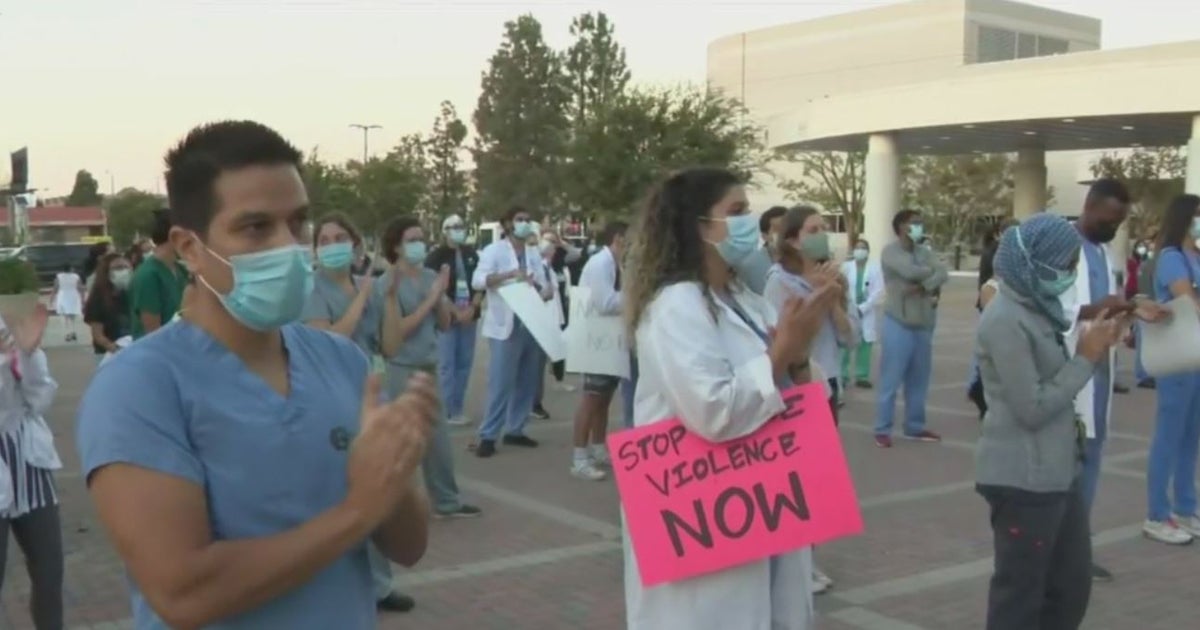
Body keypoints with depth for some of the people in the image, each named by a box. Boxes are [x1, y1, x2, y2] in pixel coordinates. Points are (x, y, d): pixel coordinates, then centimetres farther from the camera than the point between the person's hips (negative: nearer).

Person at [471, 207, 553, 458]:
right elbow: (477, 280, -17)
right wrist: (510, 274, -28)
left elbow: (540, 285, 13)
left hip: (531, 325, 6)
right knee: (500, 384, -8)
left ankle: (514, 430, 20)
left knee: (526, 382, 10)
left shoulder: (534, 253, 15)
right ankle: (487, 436, -2)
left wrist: (545, 291, -11)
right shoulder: (494, 250, -3)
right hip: (505, 326, -6)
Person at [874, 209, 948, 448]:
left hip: (923, 324, 6)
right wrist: (931, 272, -4)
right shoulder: (890, 252, -7)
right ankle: (882, 430, 2)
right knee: (891, 380, -4)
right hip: (899, 324, -6)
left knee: (919, 380, 12)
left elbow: (943, 274, -4)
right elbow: (911, 271, -23)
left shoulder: (925, 252, 11)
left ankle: (915, 427, 23)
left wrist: (923, 286, -21)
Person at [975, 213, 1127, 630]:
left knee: (1072, 587, 17)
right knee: (1020, 595, 4)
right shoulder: (1006, 321, -19)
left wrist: (1093, 347, 2)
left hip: (1058, 471, 9)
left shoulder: (1037, 309, 10)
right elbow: (1033, 409, -20)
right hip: (1023, 479, -9)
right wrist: (1087, 358, -12)